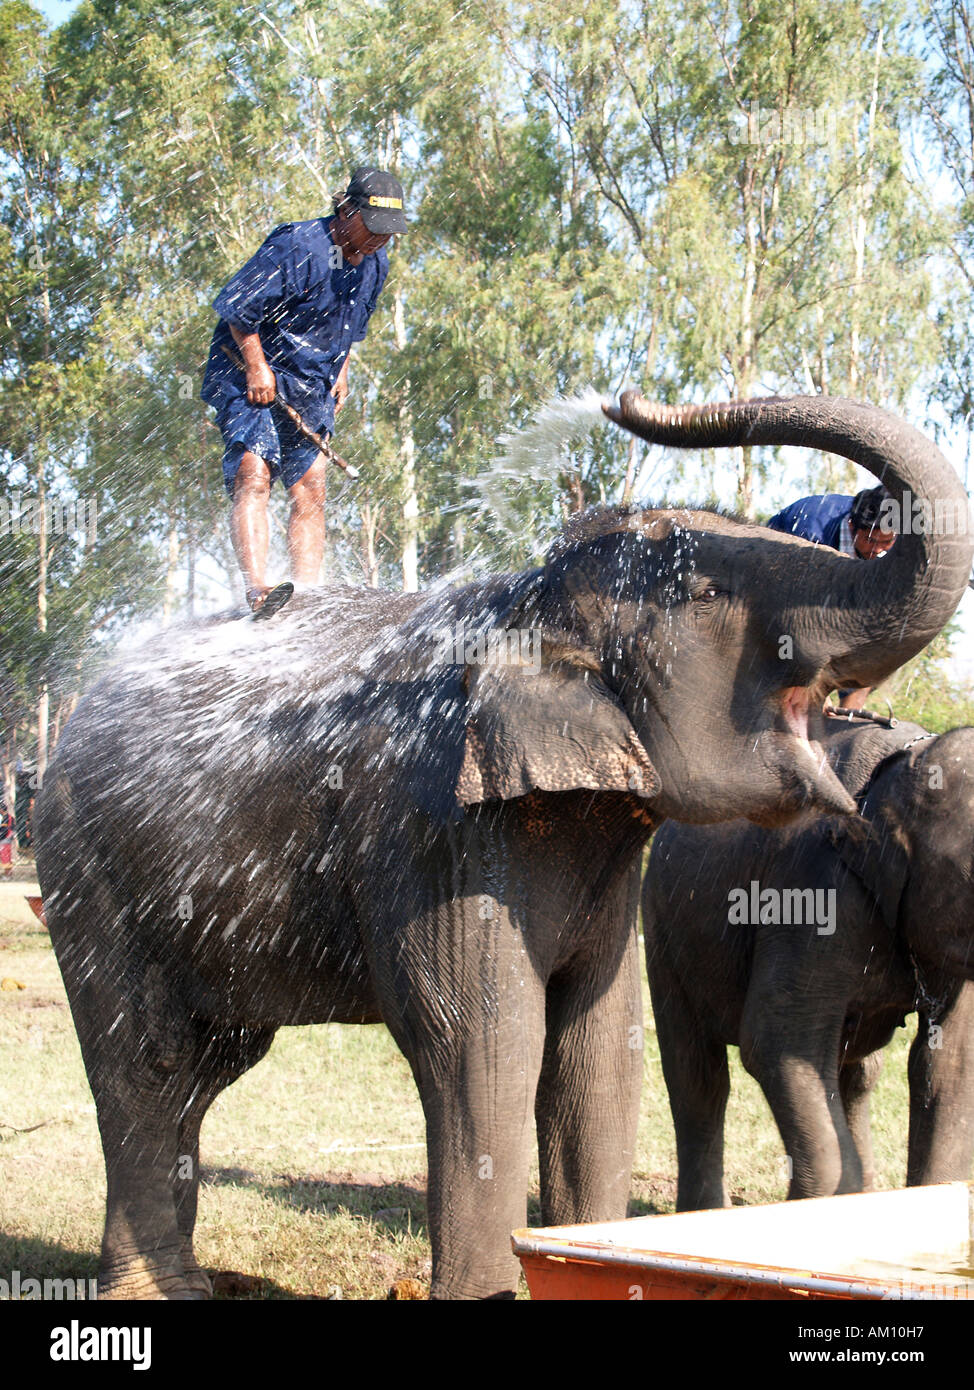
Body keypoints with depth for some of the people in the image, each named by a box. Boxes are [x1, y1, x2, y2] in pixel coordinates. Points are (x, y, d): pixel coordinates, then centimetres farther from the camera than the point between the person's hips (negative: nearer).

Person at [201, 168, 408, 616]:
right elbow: (235, 306, -15)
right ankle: (257, 591, -32)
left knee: (310, 493, 1)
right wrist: (256, 366, -17)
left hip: (310, 388, 7)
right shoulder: (295, 247, -18)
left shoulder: (375, 264, 5)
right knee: (253, 478, -21)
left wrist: (340, 372, 13)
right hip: (252, 377, -7)